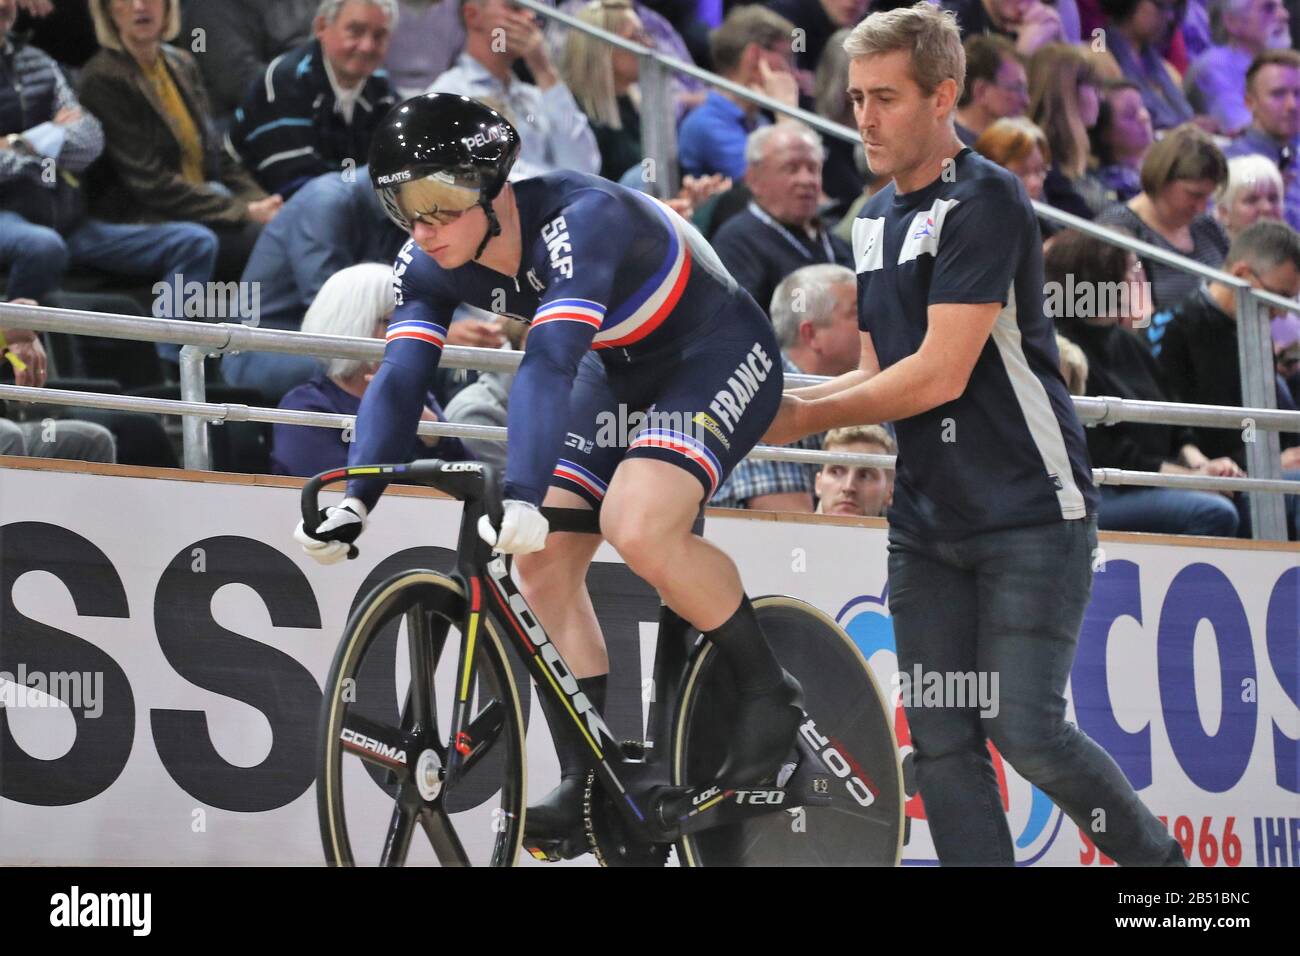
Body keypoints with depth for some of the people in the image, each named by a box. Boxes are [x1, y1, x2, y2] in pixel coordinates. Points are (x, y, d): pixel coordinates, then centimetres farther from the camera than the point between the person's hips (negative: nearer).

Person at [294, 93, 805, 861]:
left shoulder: (581, 221, -35)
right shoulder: (431, 265, -13)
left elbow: (549, 364, -47)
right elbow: (400, 380, -21)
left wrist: (524, 499, -58)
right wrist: (354, 503, -36)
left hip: (717, 355, -8)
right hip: (619, 374, 8)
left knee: (638, 527, -30)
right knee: (543, 563, -7)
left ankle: (768, 689, -9)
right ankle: (589, 785, 1)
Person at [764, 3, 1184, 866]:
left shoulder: (986, 202, -13)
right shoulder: (875, 220, 13)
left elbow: (941, 374, -18)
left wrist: (806, 419, -11)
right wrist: (791, 403, -1)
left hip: (1031, 512, -8)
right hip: (927, 526, 8)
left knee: (1027, 731, -11)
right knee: (942, 746, -1)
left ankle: (1159, 858, 11)